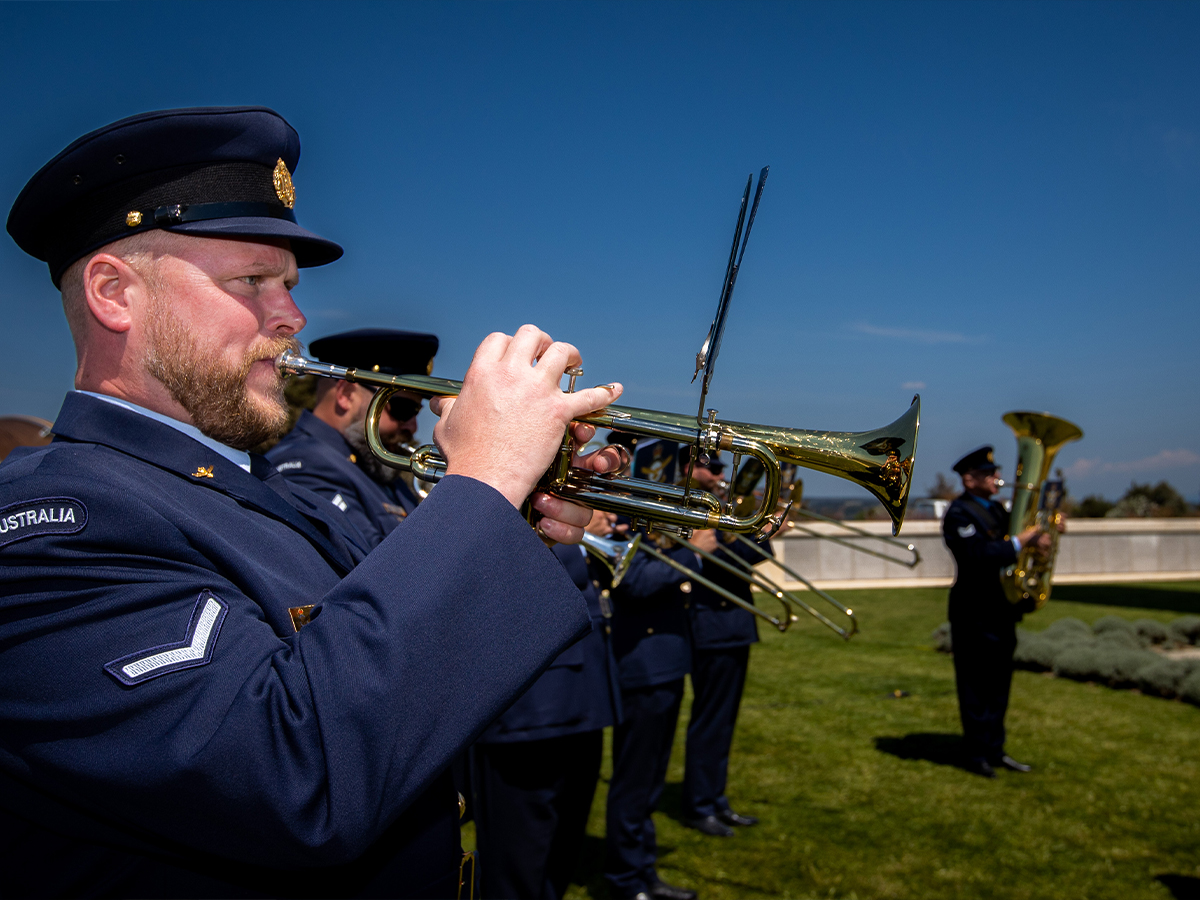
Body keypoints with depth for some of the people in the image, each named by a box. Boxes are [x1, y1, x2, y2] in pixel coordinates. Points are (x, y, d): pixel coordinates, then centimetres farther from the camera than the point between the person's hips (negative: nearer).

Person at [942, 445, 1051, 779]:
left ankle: (995, 750, 23)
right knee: (977, 686, 0)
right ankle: (976, 754, 9)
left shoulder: (996, 509, 16)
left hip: (1002, 612, 9)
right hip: (976, 614, -9)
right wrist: (1018, 543, -24)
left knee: (998, 685, 14)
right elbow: (979, 554, -26)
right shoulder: (959, 514, -13)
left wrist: (1037, 536, -3)